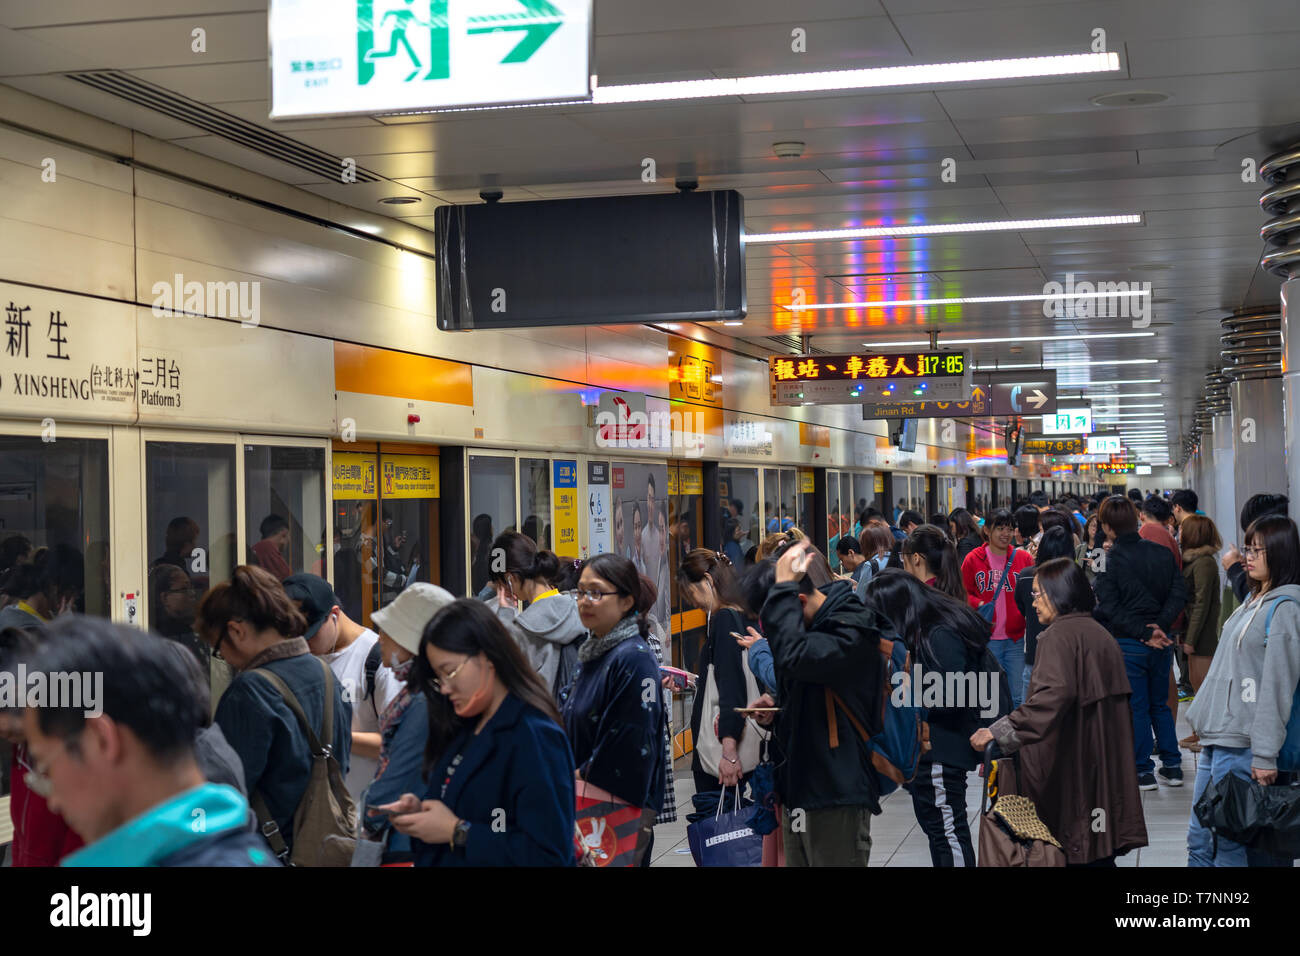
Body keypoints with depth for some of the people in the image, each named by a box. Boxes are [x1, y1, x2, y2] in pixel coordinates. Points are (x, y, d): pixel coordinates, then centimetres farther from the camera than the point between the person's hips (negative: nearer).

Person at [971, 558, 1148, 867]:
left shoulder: (1059, 635, -13)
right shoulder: (1100, 633, 14)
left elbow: (1053, 695, -29)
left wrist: (997, 732, -29)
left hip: (1068, 768, -8)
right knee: (1098, 854, 10)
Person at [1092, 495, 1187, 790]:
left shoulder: (1109, 561, -13)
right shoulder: (1162, 553, 1)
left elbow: (1109, 608, -17)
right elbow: (1179, 592, -2)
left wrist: (1143, 633, -14)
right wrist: (1160, 626, -9)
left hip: (1128, 644, -5)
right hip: (1161, 642, 5)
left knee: (1136, 707, 5)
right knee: (1160, 704, 18)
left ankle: (1143, 771, 10)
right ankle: (1172, 766, 21)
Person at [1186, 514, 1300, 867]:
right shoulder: (1253, 602, 16)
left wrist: (1265, 755, -18)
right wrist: (1204, 724, 17)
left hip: (1241, 745, -9)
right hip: (1215, 740, 9)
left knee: (1228, 844, -5)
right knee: (1200, 839, 10)